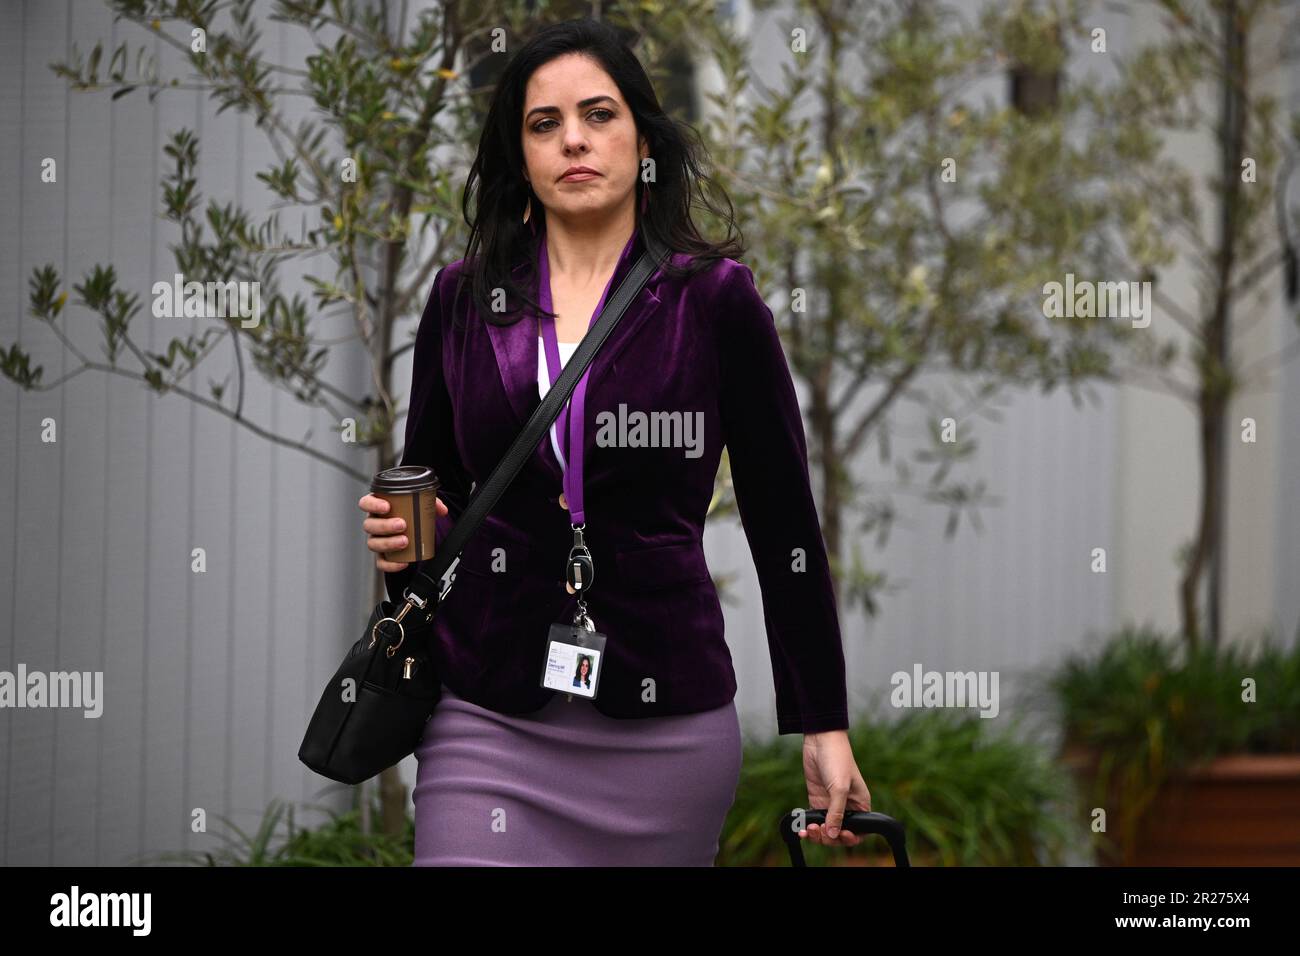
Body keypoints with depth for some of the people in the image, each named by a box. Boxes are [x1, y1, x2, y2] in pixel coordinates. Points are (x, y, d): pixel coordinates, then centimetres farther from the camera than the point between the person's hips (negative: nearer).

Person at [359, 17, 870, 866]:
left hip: (665, 723, -1)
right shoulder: (463, 299, 6)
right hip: (490, 718, 1)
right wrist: (400, 536, -6)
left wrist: (825, 729, 0)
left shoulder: (715, 300, -1)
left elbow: (784, 524, 2)